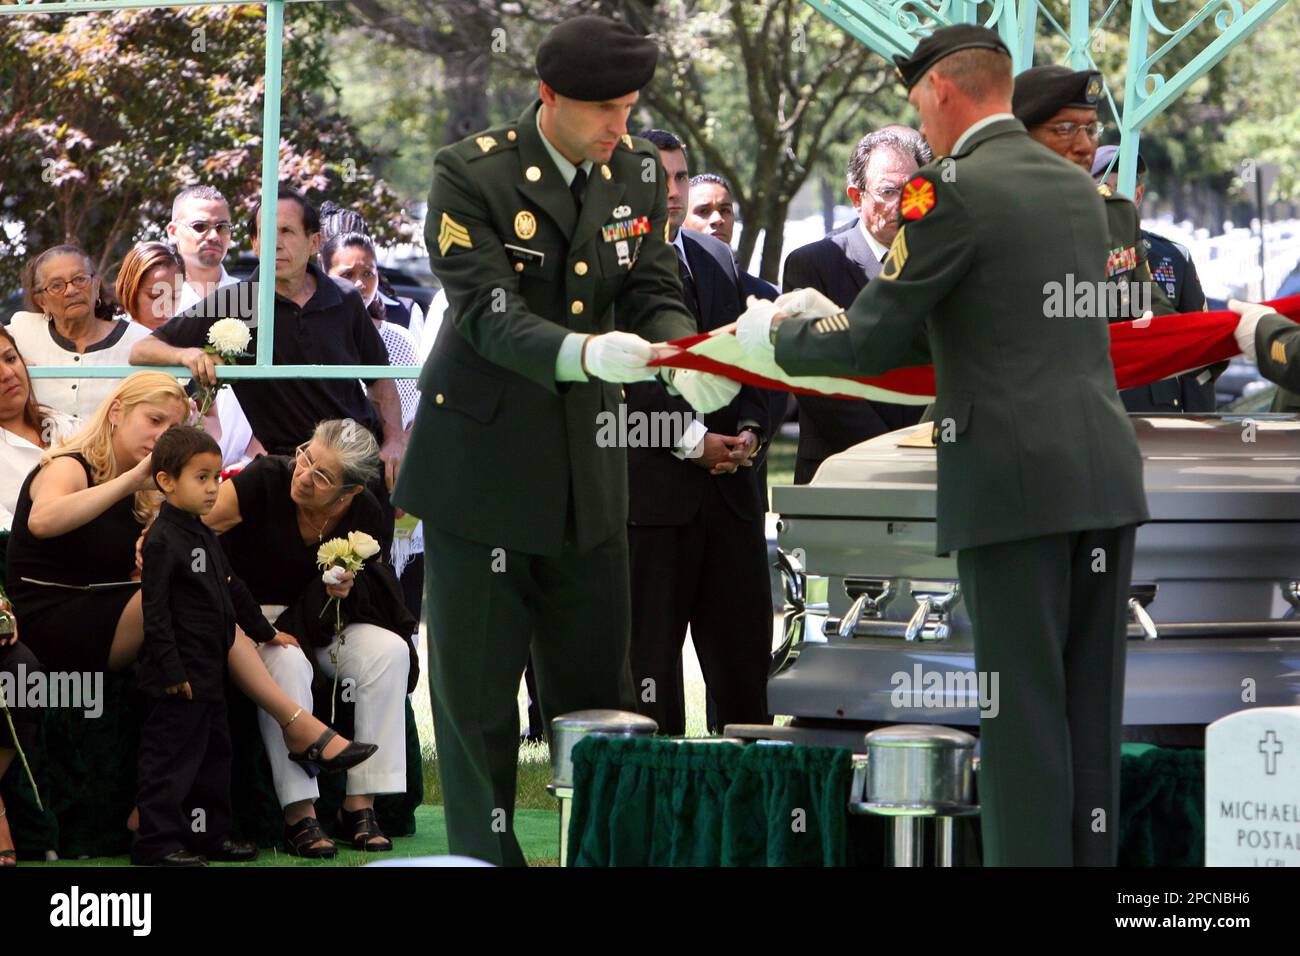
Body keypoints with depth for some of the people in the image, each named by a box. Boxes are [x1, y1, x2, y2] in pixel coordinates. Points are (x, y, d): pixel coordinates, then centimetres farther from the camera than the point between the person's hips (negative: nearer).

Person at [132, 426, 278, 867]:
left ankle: (214, 834, 23)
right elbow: (155, 612, -19)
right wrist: (172, 671, -21)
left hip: (209, 673, 10)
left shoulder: (204, 536, 14)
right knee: (172, 756, -7)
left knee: (215, 753, 15)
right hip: (180, 676, -10)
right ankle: (156, 842, -4)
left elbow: (232, 588, 27)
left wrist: (264, 631, 32)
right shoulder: (162, 540, -15)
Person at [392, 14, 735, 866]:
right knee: (476, 691, 1)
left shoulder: (638, 172, 2)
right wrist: (585, 354, -39)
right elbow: (490, 316, -21)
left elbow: (655, 296, -1)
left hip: (586, 472, 5)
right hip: (484, 465, -5)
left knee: (596, 689, 9)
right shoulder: (472, 175, -14)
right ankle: (486, 856, 9)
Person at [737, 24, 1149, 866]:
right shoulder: (1078, 188, 16)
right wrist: (840, 319, 27)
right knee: (1091, 708, 10)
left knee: (1023, 708, -4)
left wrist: (776, 334, 13)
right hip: (1105, 476, 7)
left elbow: (868, 344, -6)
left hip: (1016, 483, -7)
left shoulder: (952, 194, -9)